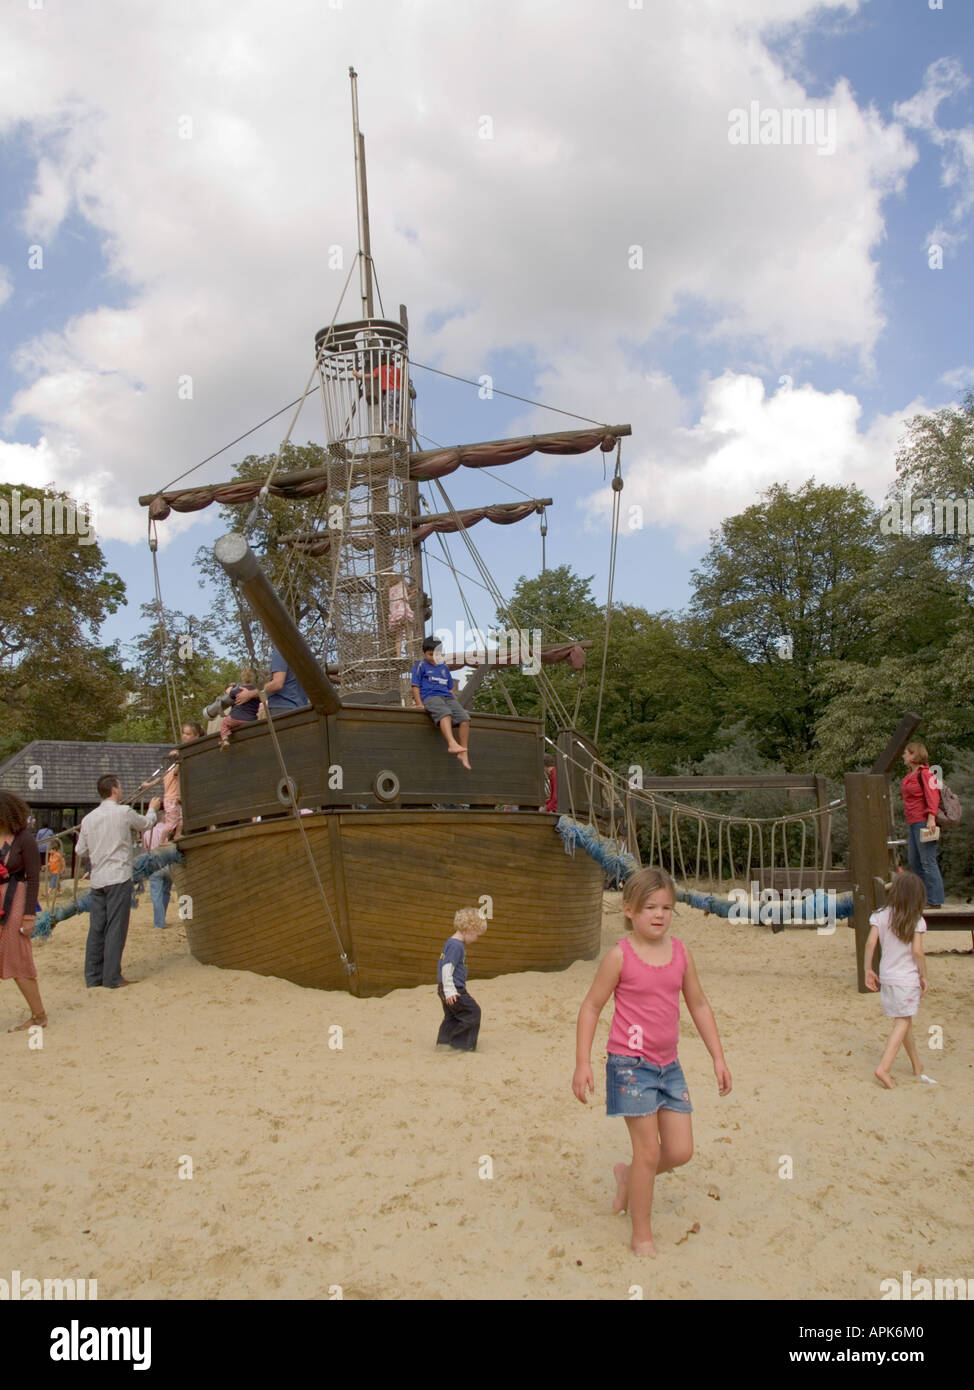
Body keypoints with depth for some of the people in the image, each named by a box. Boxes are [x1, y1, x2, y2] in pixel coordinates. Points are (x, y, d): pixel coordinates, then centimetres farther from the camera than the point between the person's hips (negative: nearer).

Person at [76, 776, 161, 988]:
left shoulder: (88, 818, 7)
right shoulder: (123, 812, -7)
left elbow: (81, 850, 12)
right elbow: (146, 824, 11)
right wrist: (153, 809, 32)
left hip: (97, 880, 6)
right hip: (118, 878, -6)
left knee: (97, 928, 9)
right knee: (116, 928, -2)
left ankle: (93, 976, 13)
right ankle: (112, 978, -1)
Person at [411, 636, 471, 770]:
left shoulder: (444, 667, 28)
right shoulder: (420, 666, 14)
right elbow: (415, 686, 6)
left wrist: (456, 702, 18)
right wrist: (419, 704, -6)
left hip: (447, 698, 5)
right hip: (430, 697, -5)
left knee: (465, 718, -19)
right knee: (445, 713, -38)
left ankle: (463, 753, -16)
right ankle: (452, 744, -59)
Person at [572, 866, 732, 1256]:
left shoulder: (680, 951, 3)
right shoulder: (620, 956, -10)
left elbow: (699, 1005, 13)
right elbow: (591, 1007, -4)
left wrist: (718, 1057, 11)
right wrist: (582, 1063, -9)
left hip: (669, 1065, 5)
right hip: (631, 1063, -5)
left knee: (681, 1152, 6)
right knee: (649, 1151, -3)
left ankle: (628, 1175, 34)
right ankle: (642, 1236, 15)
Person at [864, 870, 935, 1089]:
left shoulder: (880, 916, -2)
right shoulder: (917, 921, -10)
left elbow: (870, 943, -8)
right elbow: (917, 951, -15)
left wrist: (868, 970, 2)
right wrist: (923, 976, -2)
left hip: (886, 977, 4)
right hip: (908, 978, -4)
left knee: (903, 1021, 17)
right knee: (903, 1022, -2)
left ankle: (917, 1067, 29)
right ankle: (883, 1067, -16)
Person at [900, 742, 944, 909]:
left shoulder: (926, 773, -10)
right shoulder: (909, 775, 19)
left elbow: (933, 797, -17)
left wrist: (931, 819, -25)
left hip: (924, 823, -10)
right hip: (913, 824, 10)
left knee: (928, 862, -7)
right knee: (914, 861, 13)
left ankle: (935, 900, -3)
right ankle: (923, 896, 21)